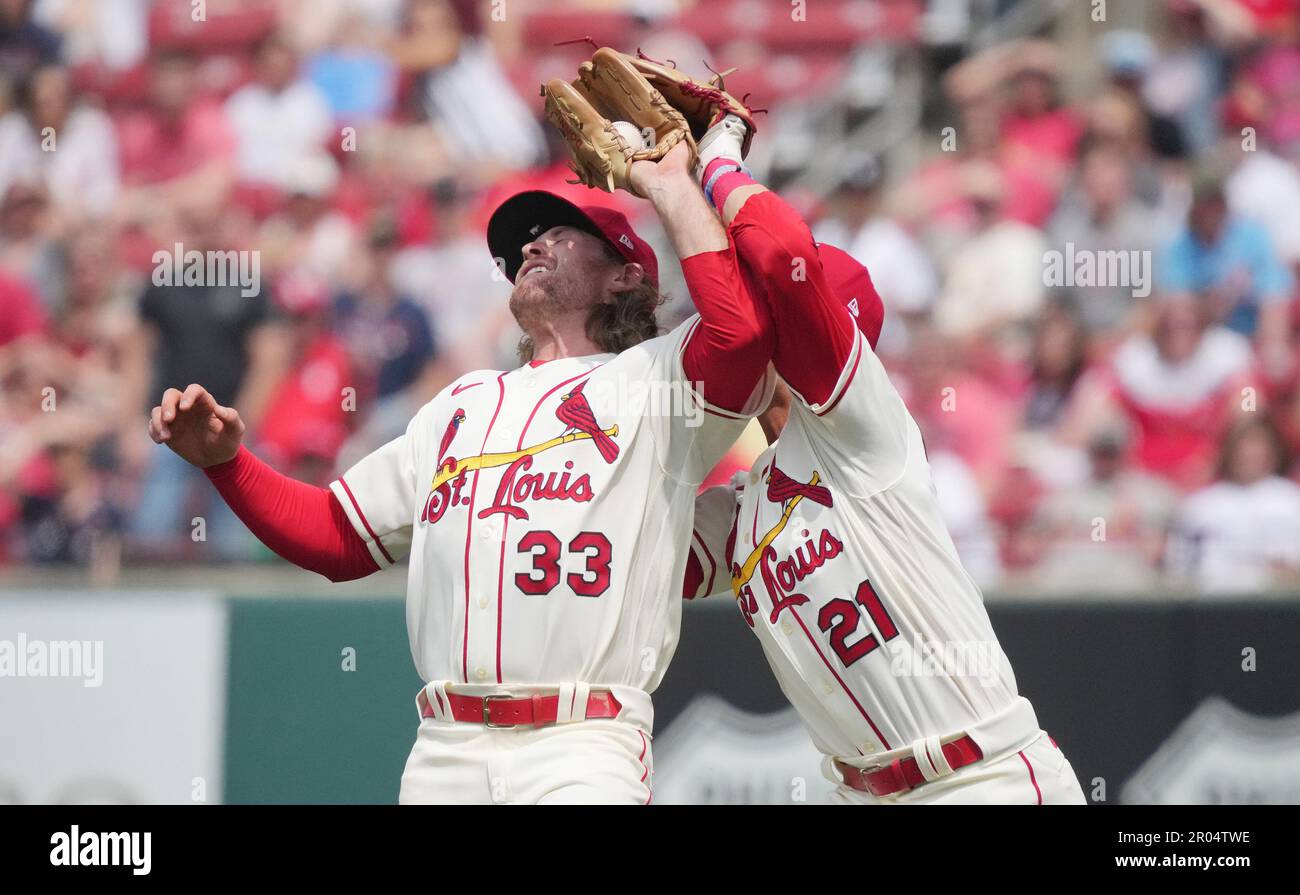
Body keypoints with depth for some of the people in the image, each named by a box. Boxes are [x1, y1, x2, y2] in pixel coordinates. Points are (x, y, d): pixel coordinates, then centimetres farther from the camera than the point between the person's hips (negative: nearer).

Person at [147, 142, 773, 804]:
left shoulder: (648, 379, 10)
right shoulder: (462, 403, 27)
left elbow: (739, 327, -13)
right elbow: (335, 536, 27)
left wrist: (668, 182, 1)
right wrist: (225, 459, 11)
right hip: (443, 751, 5)